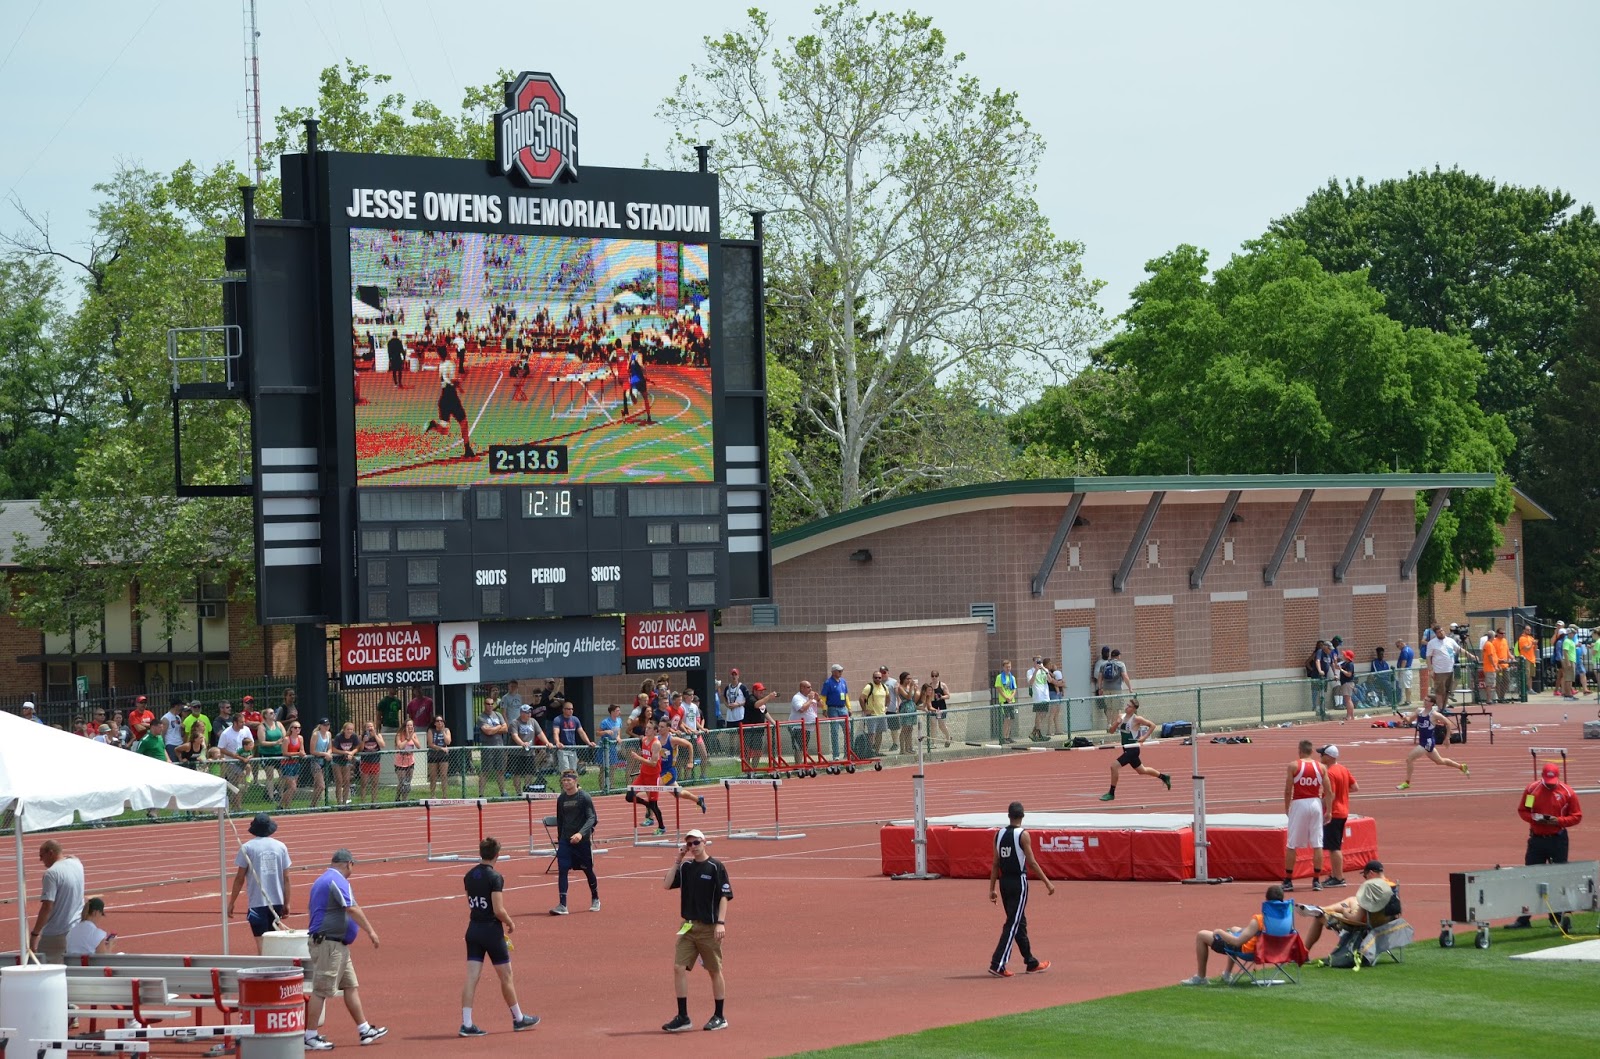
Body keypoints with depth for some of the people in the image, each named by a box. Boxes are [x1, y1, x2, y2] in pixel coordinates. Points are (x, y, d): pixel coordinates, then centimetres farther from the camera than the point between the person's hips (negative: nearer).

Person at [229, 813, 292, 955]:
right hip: (277, 901, 4)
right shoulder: (280, 847, 4)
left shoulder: (247, 848, -4)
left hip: (257, 902, -4)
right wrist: (286, 904, 10)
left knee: (261, 942, -6)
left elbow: (239, 878, -4)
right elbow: (286, 878, 5)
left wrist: (231, 902, 4)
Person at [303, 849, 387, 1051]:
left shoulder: (321, 881, 18)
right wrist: (370, 931, -19)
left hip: (338, 945, 11)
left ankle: (364, 1030, 17)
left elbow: (311, 907, 25)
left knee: (351, 986, 13)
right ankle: (310, 1036, -6)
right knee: (321, 990, -8)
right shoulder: (338, 881, -14)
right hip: (329, 943, -11)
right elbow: (352, 909, -21)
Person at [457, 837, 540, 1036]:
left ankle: (466, 1024, -4)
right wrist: (510, 923, -2)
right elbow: (498, 910, -21)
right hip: (492, 930, -6)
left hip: (473, 929, 6)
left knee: (471, 978, 2)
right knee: (506, 977, 9)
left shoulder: (469, 876, 5)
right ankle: (518, 1019, 23)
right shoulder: (495, 878, -17)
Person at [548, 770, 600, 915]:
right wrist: (559, 839, 19)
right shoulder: (561, 799, 6)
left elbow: (592, 818, -15)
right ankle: (562, 905, -13)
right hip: (565, 840, 4)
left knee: (588, 870, 9)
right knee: (562, 869, -10)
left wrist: (581, 833, -30)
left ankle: (595, 899, 31)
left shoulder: (584, 797, -9)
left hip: (583, 839, -4)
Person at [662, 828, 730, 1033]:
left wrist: (721, 922, -19)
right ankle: (682, 1017, 1)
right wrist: (678, 860, -1)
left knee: (715, 971, 4)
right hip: (689, 926, 5)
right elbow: (667, 884, 1)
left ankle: (720, 1017, 14)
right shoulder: (685, 867, 9)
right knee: (679, 968, -4)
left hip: (709, 928, -5)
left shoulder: (716, 867, -7)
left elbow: (724, 896, -10)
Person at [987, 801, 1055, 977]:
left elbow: (995, 863, 7)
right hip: (1018, 882, -6)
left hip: (1004, 881, 6)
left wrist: (992, 889, 11)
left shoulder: (999, 834, 6)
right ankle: (997, 964, -13)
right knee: (1013, 924, -5)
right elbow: (1032, 863, -13)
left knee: (1019, 922, 16)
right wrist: (1047, 882, -7)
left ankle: (1031, 962, 27)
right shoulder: (1022, 835, -11)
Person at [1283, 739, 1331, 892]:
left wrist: (1286, 808, 6)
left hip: (1299, 804, -3)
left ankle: (1288, 881, 8)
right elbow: (1328, 792, 1)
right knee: (1317, 844, 6)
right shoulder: (1321, 768, 4)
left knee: (1291, 845, 6)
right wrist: (1329, 811, 8)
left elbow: (1288, 790, -6)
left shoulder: (1293, 766, -5)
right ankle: (1316, 880, 6)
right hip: (1316, 804, 3)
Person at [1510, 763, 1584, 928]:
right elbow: (1522, 810, 7)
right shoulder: (1531, 789, -1)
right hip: (1536, 839, 1)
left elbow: (1577, 816, -1)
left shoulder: (1567, 792, -5)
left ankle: (1557, 917, 13)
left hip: (1558, 840, -1)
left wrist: (1558, 820, -17)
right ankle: (1524, 918, 5)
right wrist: (1534, 818, -13)